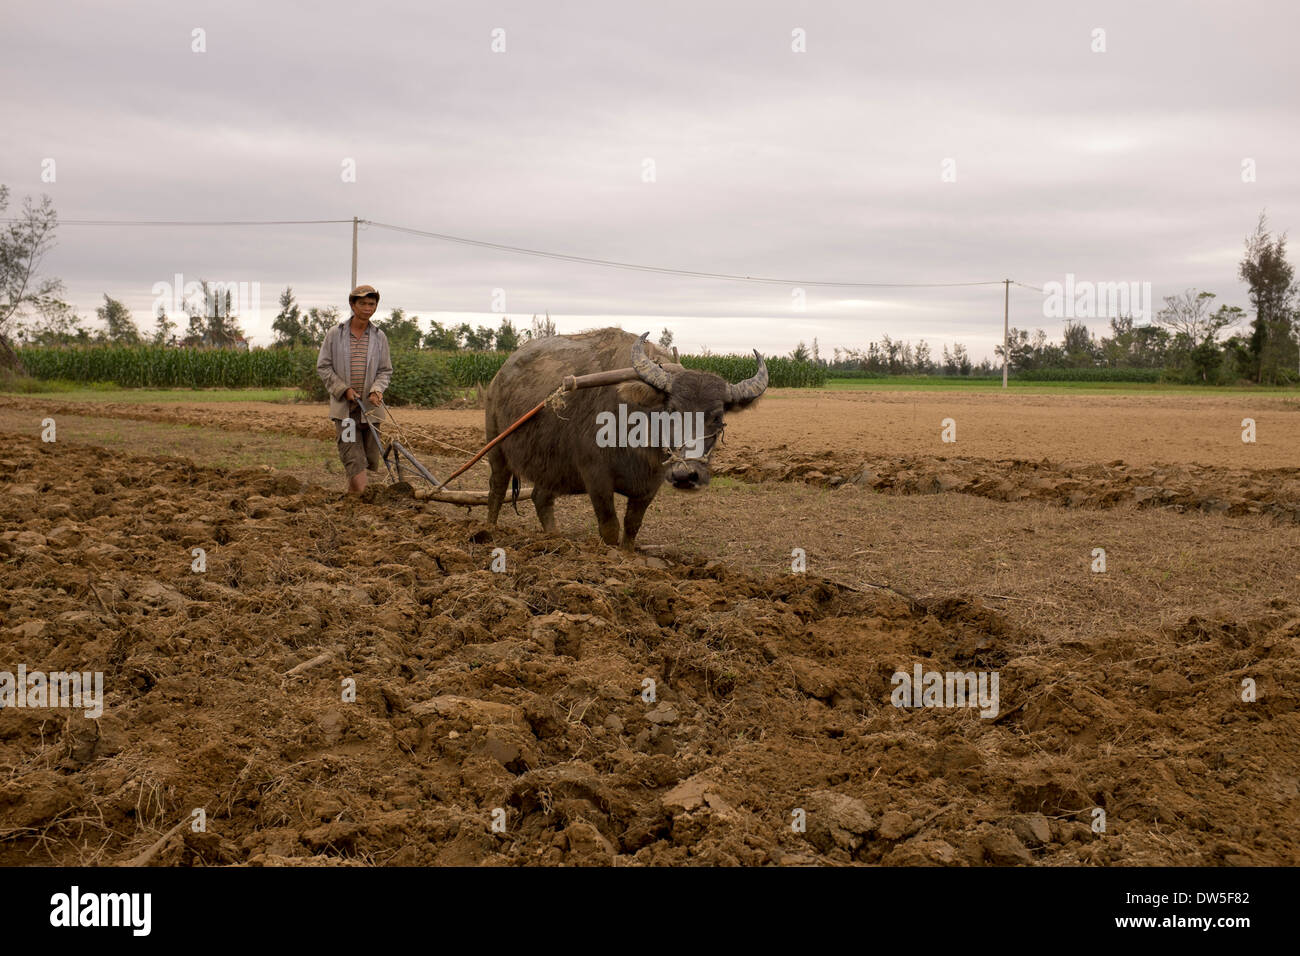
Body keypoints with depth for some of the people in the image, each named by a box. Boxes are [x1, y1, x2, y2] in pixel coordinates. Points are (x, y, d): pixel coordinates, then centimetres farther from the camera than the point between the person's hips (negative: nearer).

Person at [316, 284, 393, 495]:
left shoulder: (379, 337, 5)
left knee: (371, 461, 8)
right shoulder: (335, 334, -1)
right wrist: (344, 389, -10)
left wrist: (377, 390, -13)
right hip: (344, 406, -2)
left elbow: (385, 370, 7)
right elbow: (323, 367, 1)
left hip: (370, 406, 2)